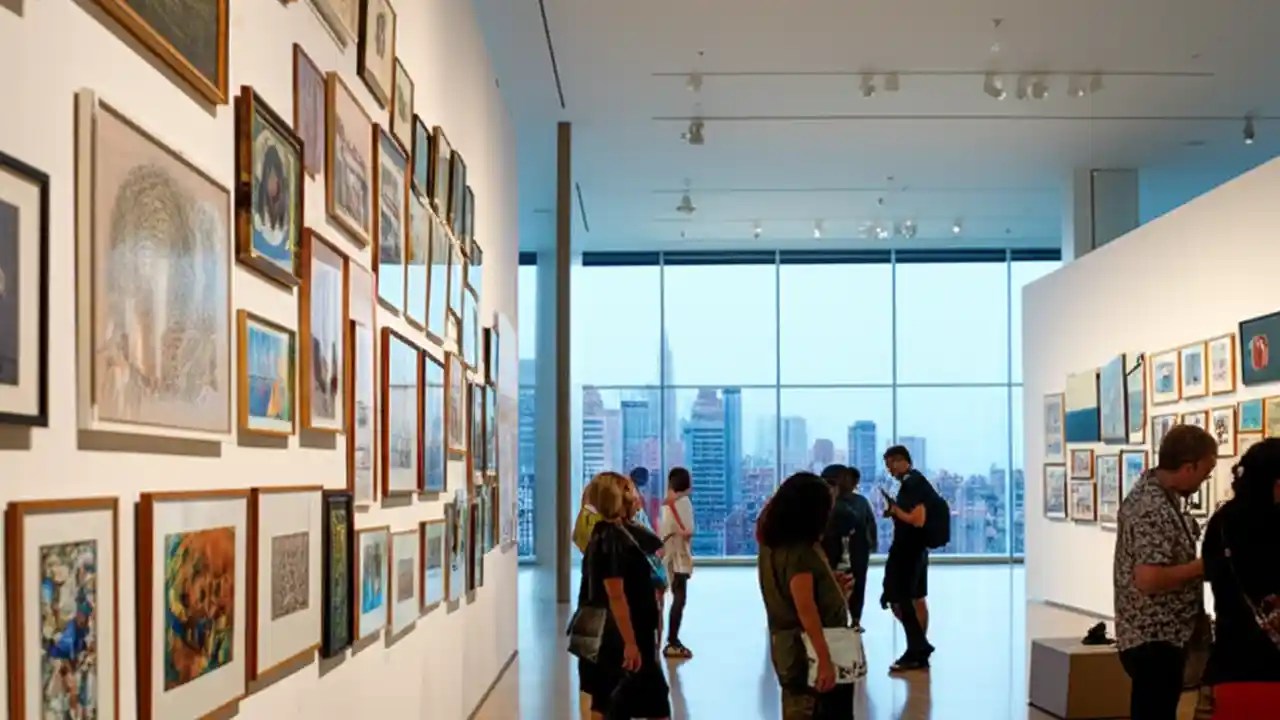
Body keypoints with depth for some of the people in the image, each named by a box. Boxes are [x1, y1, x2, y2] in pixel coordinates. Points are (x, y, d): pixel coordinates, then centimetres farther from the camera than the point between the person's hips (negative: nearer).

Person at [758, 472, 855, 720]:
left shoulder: (773, 544, 9)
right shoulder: (799, 550, -18)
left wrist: (834, 587, 16)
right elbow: (806, 608, -23)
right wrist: (825, 659, -24)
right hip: (809, 650, -9)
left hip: (788, 648, 9)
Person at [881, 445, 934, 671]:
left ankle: (917, 651, -3)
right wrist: (894, 510, 5)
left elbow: (918, 520, -25)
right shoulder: (913, 482, 12)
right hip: (913, 549, 10)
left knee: (898, 601, -6)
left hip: (908, 550, -10)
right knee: (916, 599, 13)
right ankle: (920, 651, 19)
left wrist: (895, 510, -15)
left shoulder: (913, 483, -18)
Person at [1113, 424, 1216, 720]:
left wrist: (1193, 564, 8)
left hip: (1149, 634, 10)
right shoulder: (1156, 510, -23)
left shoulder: (1148, 488, 8)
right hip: (1156, 639, -10)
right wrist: (1203, 566, -18)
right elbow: (1149, 579, -31)